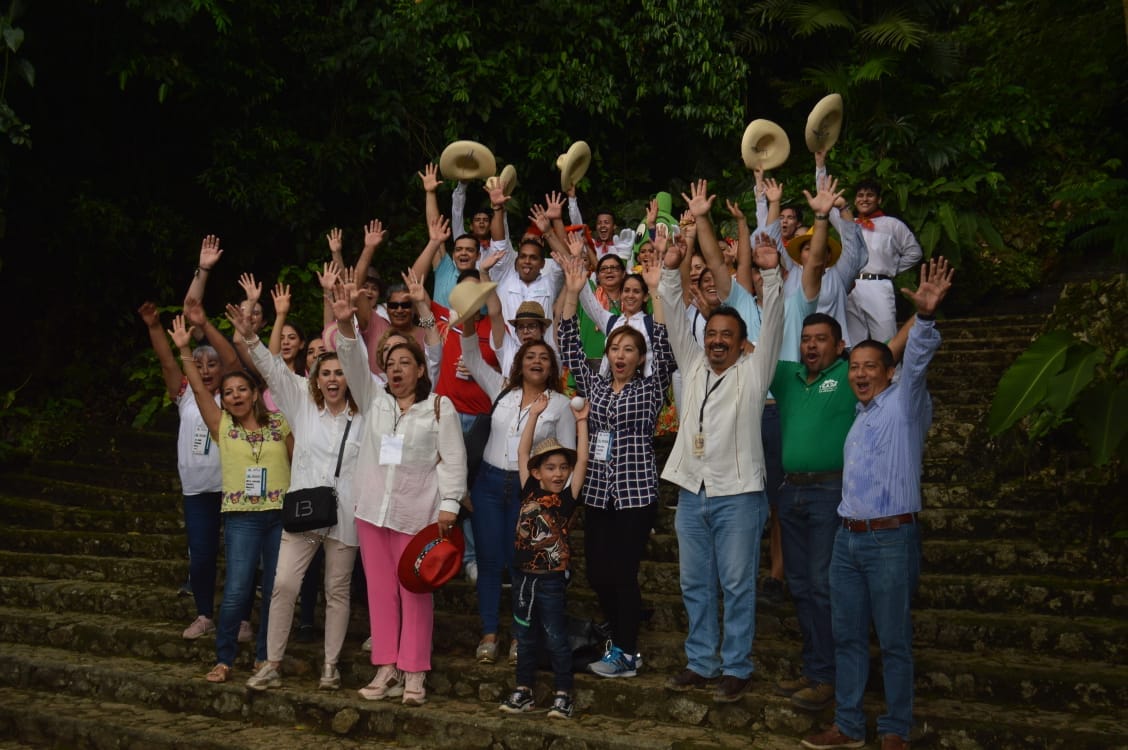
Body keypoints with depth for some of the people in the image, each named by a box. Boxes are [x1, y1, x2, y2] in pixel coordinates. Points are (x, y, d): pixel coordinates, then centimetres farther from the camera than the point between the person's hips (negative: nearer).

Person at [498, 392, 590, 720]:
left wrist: (580, 423, -13)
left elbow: (582, 461, -12)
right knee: (524, 637, 13)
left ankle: (562, 695, 12)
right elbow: (522, 452, 1)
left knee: (556, 638, 3)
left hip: (551, 579, -4)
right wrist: (534, 415, -2)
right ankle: (524, 691, 24)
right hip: (523, 575, 4)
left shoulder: (567, 497, -5)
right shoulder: (530, 491, 3)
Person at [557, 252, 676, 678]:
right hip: (597, 494, 5)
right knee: (597, 573, 7)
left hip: (636, 494, -5)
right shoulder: (594, 385, 11)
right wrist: (572, 293, -3)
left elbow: (664, 348, -12)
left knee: (622, 574, -4)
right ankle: (621, 639, 26)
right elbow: (570, 348, 5)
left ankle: (626, 655, 8)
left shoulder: (651, 388, 0)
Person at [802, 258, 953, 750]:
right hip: (848, 538, 7)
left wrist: (925, 316, -35)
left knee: (894, 642, 0)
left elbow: (917, 360, -21)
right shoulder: (860, 416, 19)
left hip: (891, 539, -7)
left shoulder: (905, 403, -3)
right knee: (847, 637, 10)